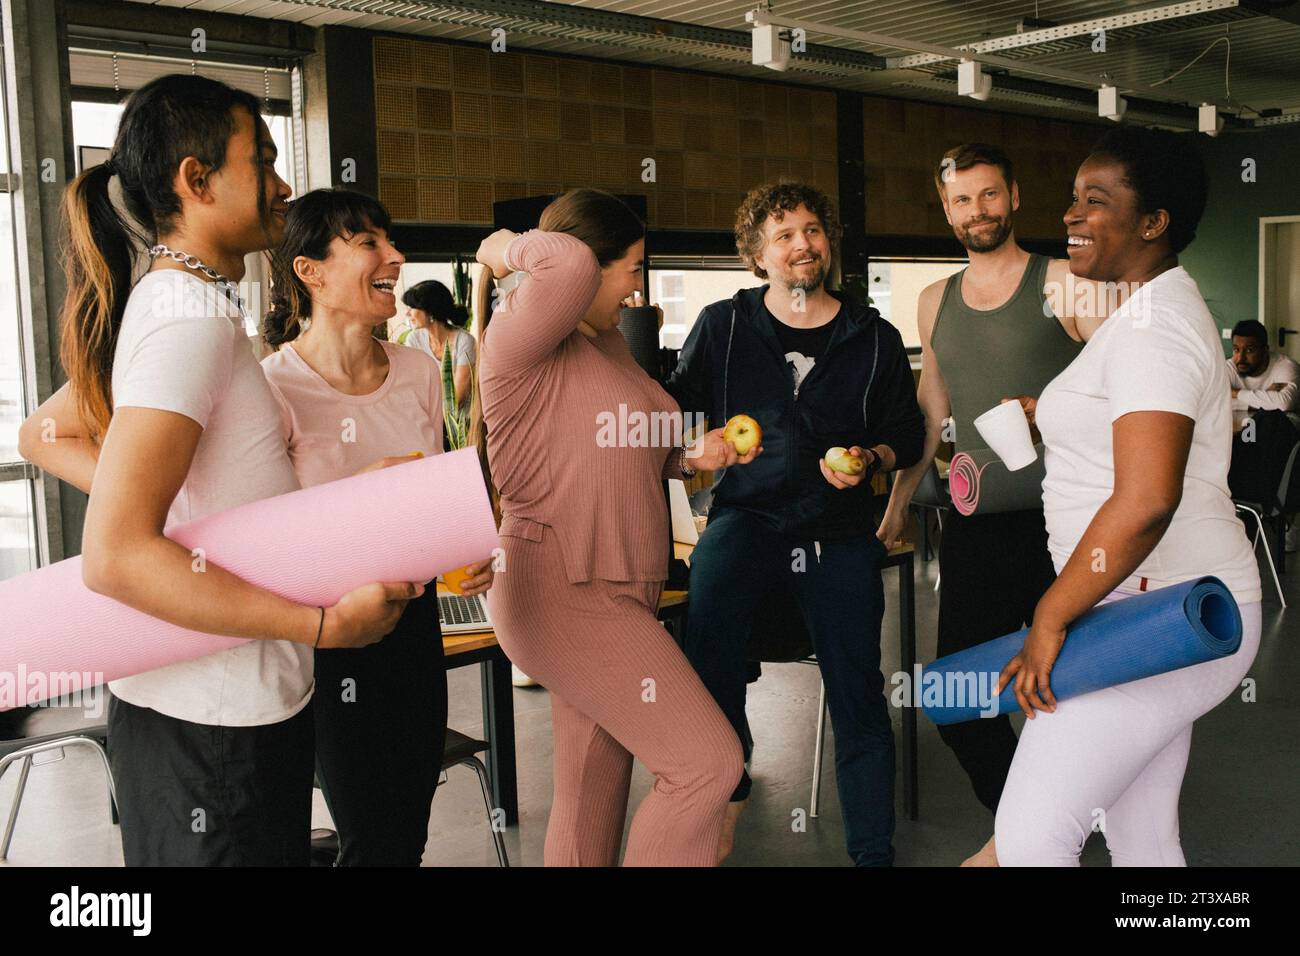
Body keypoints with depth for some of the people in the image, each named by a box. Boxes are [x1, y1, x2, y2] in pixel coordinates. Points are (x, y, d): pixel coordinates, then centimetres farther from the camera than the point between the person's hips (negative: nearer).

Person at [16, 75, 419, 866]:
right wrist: (325, 623, -24)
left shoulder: (173, 302, 10)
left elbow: (45, 434, 20)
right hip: (214, 724, -9)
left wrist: (164, 505, 7)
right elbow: (116, 556, -27)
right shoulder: (192, 318, -20)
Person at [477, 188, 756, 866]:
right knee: (708, 762, -10)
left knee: (595, 800, 15)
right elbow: (571, 264, -34)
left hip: (618, 593, 9)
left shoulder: (609, 341, 16)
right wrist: (508, 249, -14)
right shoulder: (519, 340, -13)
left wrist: (691, 455, 11)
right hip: (564, 593, -9)